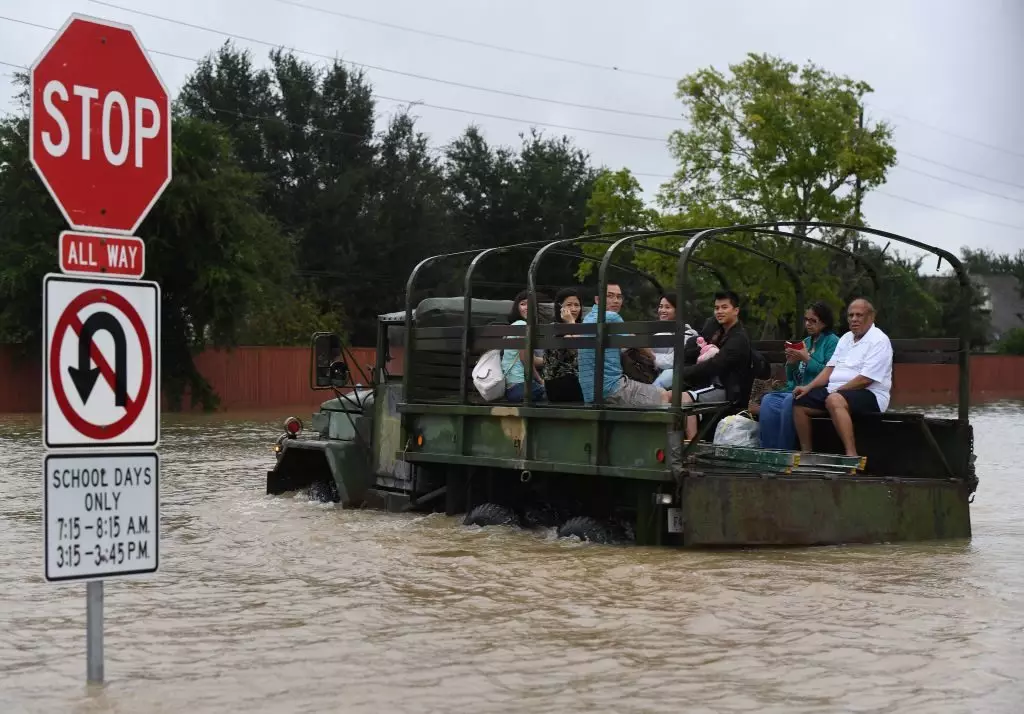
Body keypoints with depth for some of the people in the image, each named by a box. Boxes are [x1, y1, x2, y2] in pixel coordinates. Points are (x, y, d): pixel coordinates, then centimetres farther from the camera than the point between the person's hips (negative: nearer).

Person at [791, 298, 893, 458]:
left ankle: (851, 455, -43)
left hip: (869, 396, -9)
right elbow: (830, 368, 14)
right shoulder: (846, 338, 19)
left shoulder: (879, 341, -9)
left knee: (834, 400, -38)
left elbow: (865, 380, -18)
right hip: (836, 391, 9)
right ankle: (806, 454, 2)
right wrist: (808, 387, -1)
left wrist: (836, 390, -16)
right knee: (800, 401, -2)